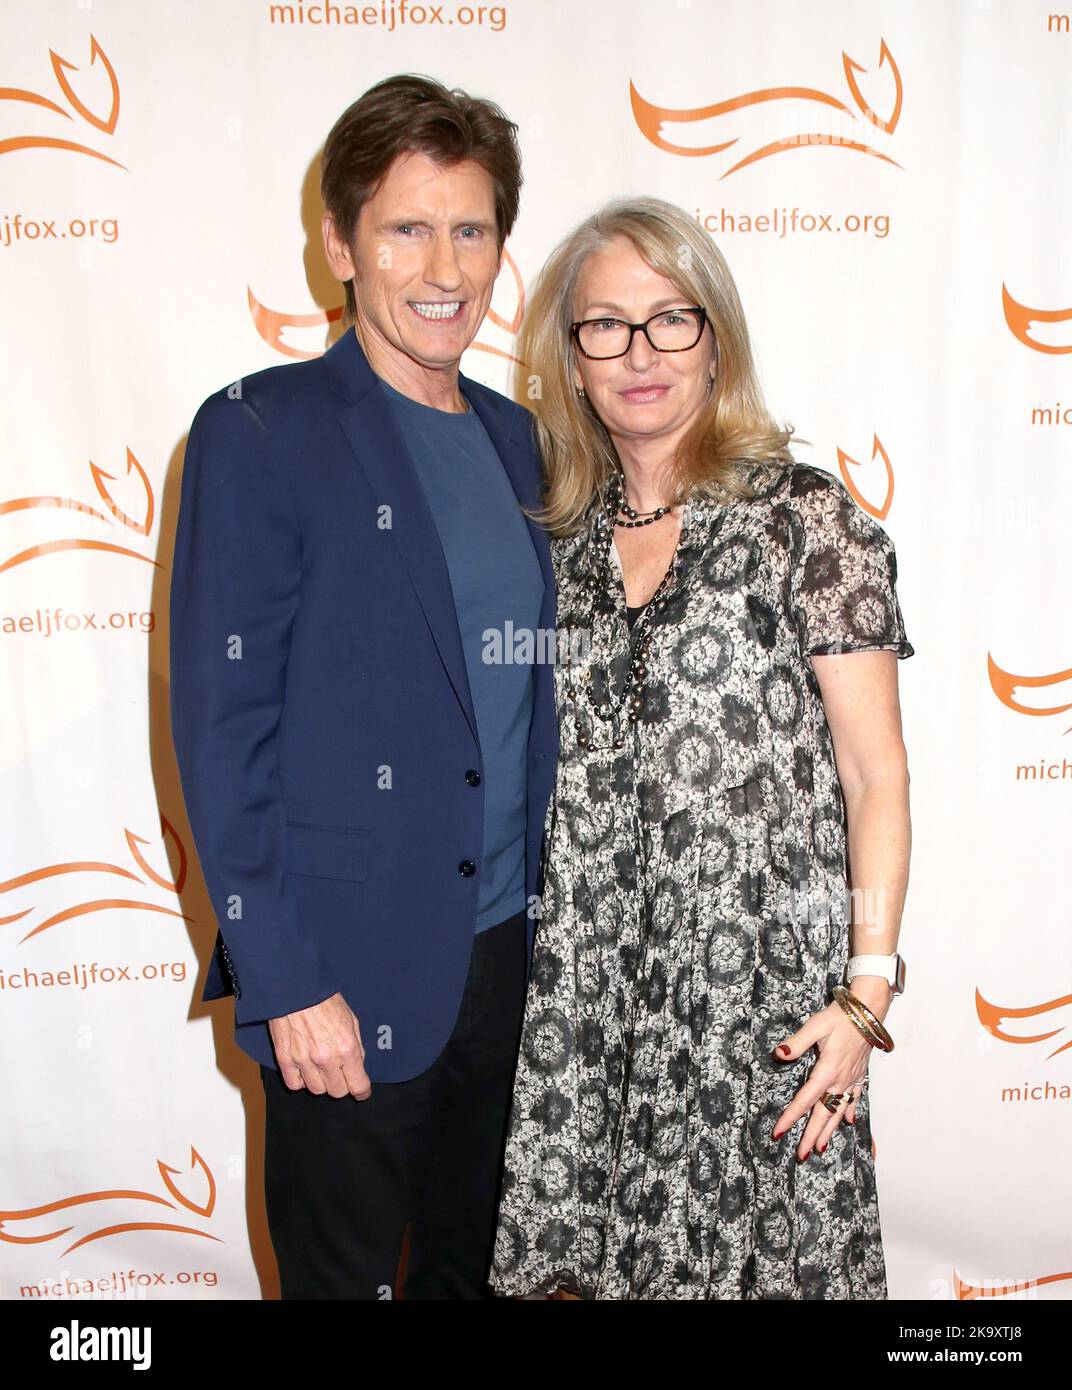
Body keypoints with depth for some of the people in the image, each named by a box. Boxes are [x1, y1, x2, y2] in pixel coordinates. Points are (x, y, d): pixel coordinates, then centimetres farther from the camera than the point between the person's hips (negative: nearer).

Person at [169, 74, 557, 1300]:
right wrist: (285, 979, -15)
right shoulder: (261, 431, -10)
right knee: (342, 1274, 13)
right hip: (349, 968, -5)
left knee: (471, 1261, 22)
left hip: (504, 947, 6)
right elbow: (219, 728, -13)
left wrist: (544, 905, 10)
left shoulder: (508, 437, 9)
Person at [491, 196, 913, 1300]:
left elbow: (876, 779, -7)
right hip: (582, 978, 4)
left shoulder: (807, 518, -7)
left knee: (743, 1247, 9)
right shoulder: (562, 534, 7)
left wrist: (867, 991, -12)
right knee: (587, 1242, 12)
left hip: (758, 975, -4)